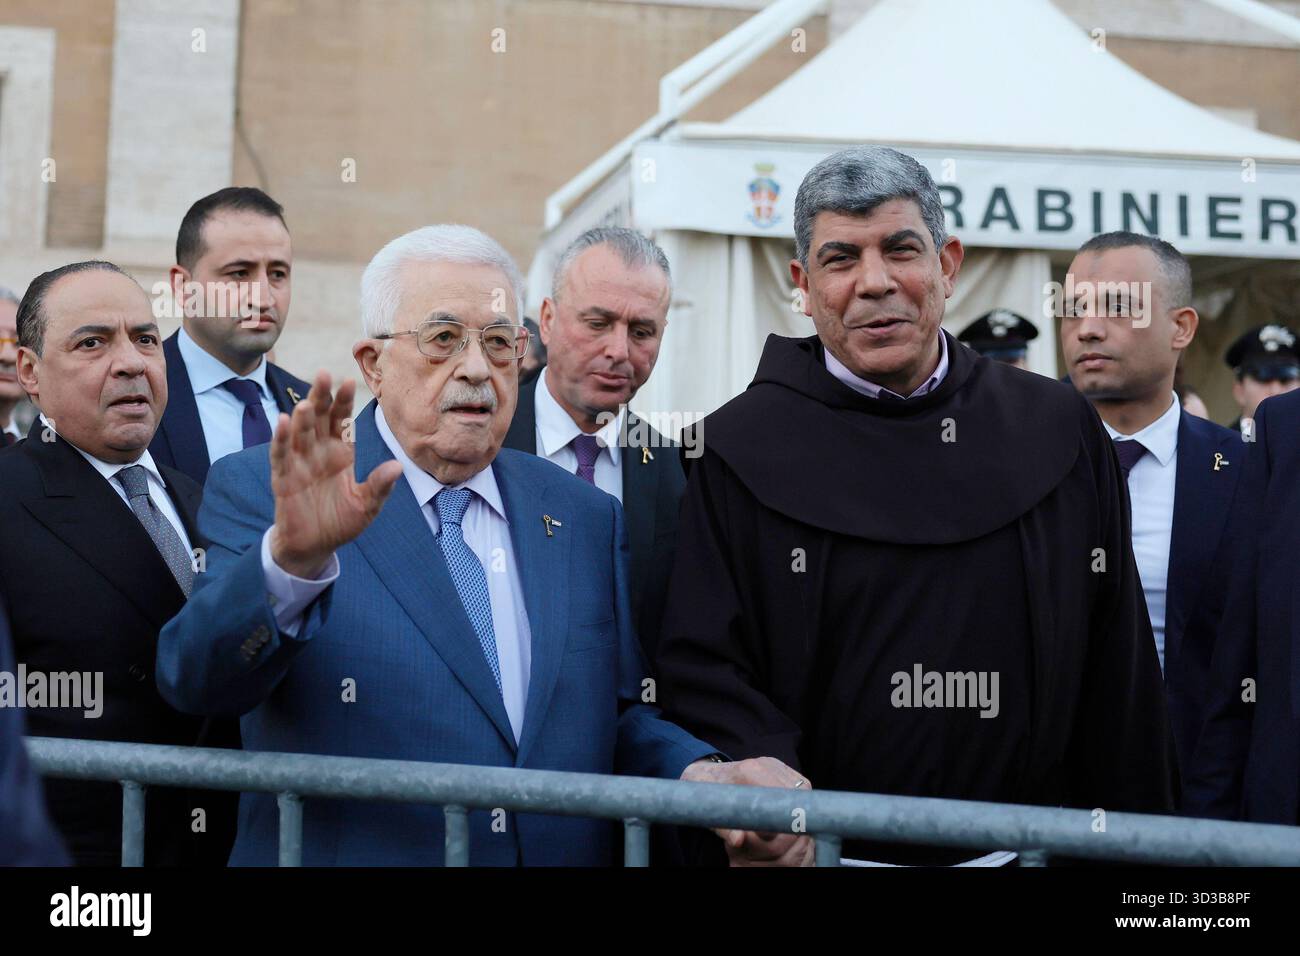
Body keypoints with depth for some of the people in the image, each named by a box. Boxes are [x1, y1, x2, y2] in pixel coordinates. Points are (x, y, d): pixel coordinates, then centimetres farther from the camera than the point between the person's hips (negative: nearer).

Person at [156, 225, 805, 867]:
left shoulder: (586, 517, 5)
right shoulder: (259, 492, -9)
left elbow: (619, 715, 7)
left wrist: (700, 774, -13)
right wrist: (292, 557, -40)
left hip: (566, 852, 4)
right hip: (347, 851, -3)